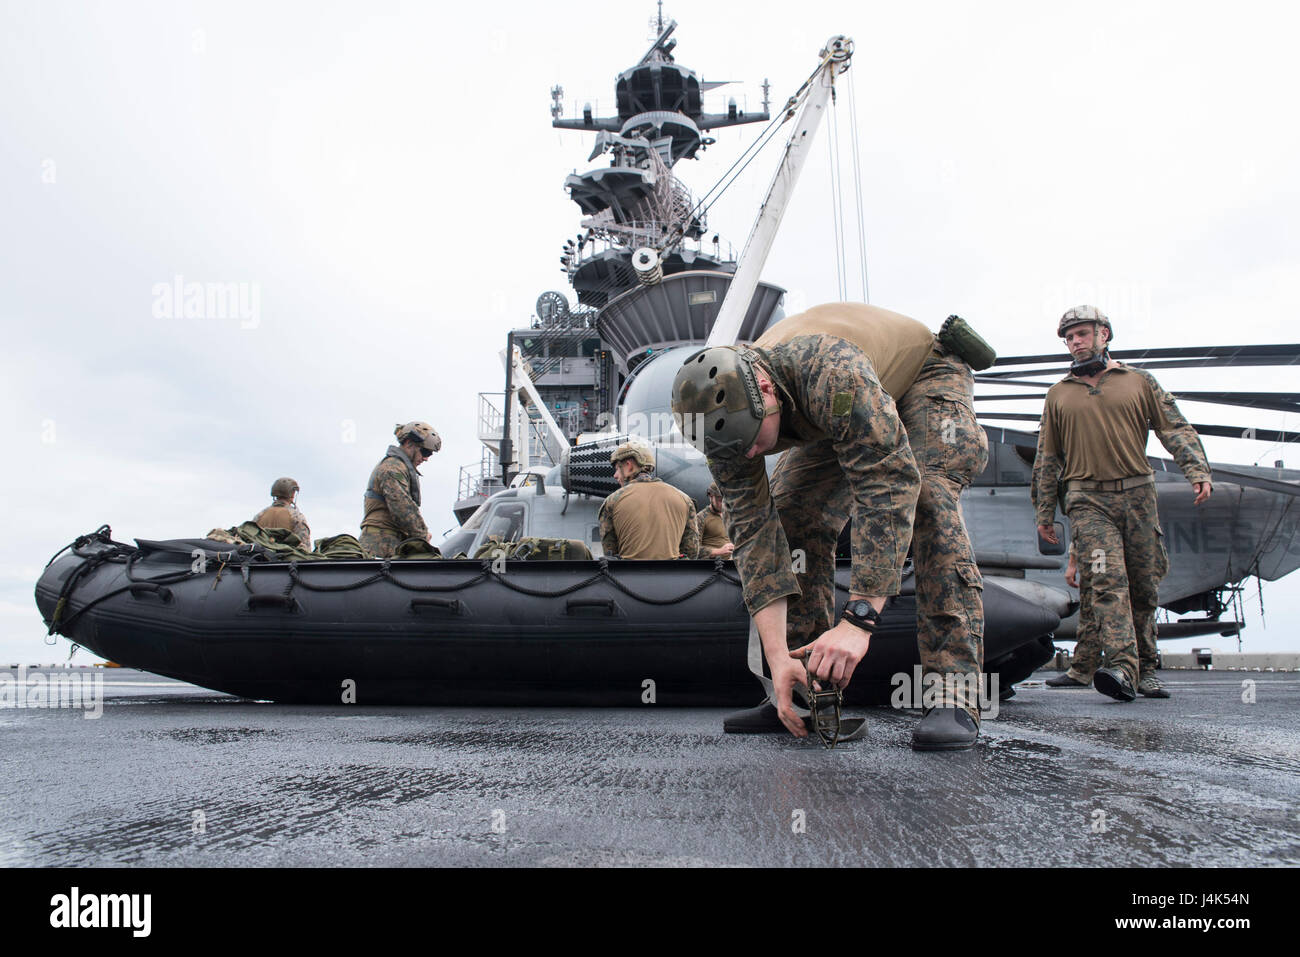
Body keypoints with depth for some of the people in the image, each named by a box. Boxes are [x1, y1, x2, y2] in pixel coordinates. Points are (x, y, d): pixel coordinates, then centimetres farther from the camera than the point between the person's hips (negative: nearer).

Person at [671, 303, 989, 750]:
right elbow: (753, 531, -26)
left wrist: (858, 620, -53)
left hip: (924, 372, -5)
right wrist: (778, 657, -34)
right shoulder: (725, 415, -26)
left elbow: (887, 486, -48)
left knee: (926, 497, -31)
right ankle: (800, 694, -4)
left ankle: (955, 692, -31)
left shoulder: (835, 374, -46)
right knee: (791, 515, -10)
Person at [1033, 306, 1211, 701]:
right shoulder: (1059, 394, 15)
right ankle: (1121, 669, -27)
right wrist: (1045, 512, 13)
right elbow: (1047, 458, 17)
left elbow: (1176, 429, 7)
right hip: (1088, 500, -1)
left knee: (1143, 586, 3)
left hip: (1138, 496, 1)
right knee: (1106, 580, -17)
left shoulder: (1139, 381, 12)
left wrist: (1198, 471, -9)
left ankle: (1144, 669, 14)